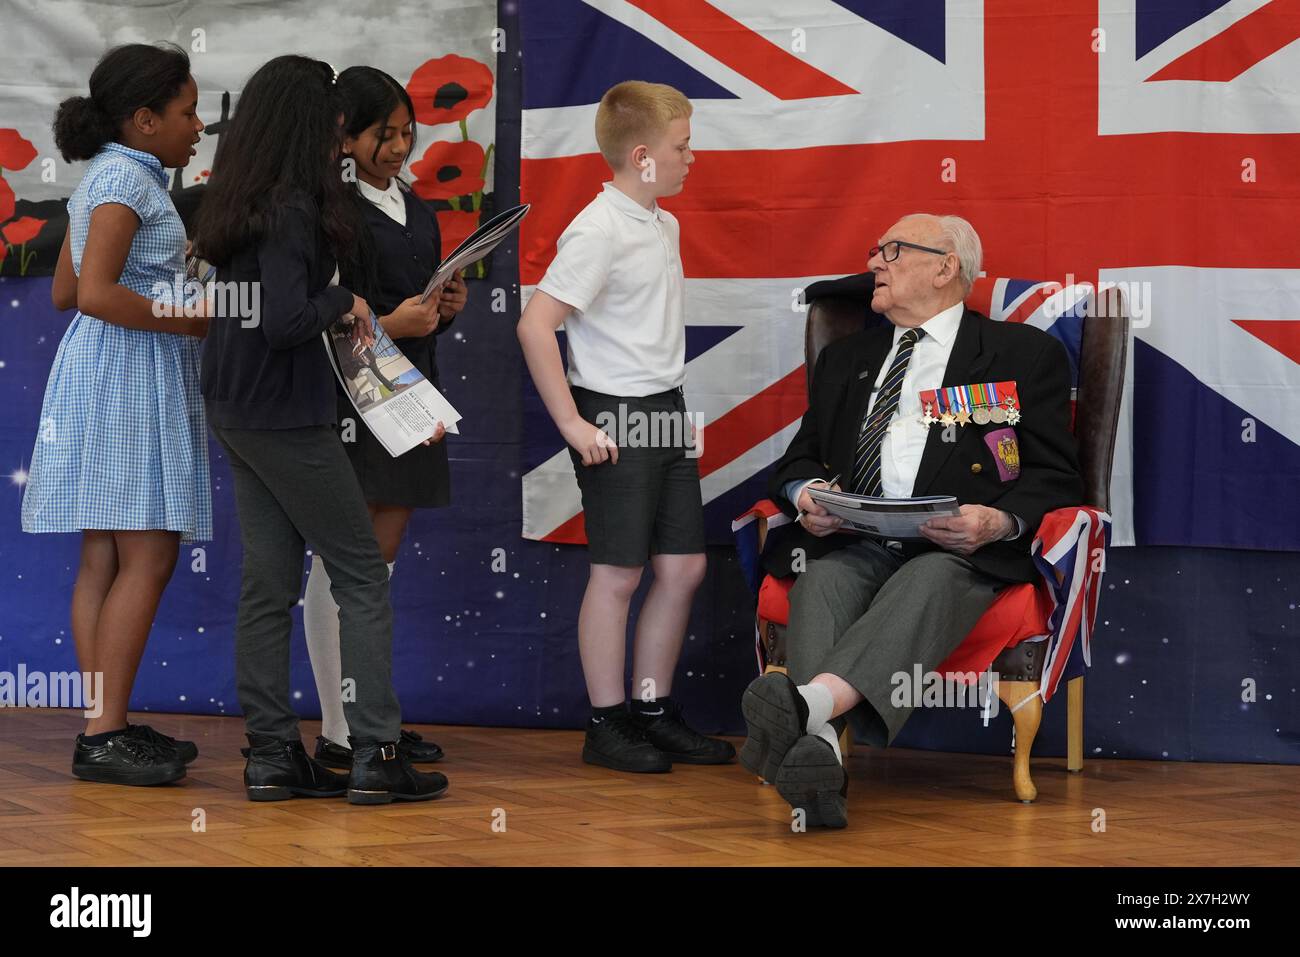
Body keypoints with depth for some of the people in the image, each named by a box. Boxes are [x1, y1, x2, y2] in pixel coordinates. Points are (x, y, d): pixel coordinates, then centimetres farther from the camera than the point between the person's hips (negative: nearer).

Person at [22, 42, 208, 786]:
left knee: (106, 561, 8)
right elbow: (95, 294, -22)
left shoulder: (107, 179, 17)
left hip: (121, 384, 10)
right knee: (146, 557, -10)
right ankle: (105, 737, -11)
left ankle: (106, 727, 11)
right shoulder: (127, 180, -13)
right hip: (127, 379, -10)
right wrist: (186, 320, -15)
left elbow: (64, 290, 20)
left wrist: (169, 278, 20)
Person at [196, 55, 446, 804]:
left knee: (270, 582, 10)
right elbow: (281, 320, -27)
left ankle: (271, 756, 12)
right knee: (362, 574, -1)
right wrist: (344, 302, -10)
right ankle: (375, 756, -1)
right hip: (287, 418, -9)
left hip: (237, 415, 9)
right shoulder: (292, 209, -19)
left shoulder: (241, 203, 9)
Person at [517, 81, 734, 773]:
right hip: (617, 417, -9)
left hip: (668, 410, 9)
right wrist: (573, 423, -21)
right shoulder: (598, 232, -17)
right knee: (619, 573, -1)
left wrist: (675, 402, 19)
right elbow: (535, 324, -23)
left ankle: (654, 711, 21)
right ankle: (606, 725, 9)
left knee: (683, 566, 10)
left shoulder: (666, 225, 11)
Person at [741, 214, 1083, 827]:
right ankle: (816, 751, -57)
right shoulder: (845, 359, 30)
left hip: (957, 551, -3)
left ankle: (806, 701, -65)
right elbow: (799, 459, 28)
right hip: (848, 543, 4)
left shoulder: (1026, 355, 15)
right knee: (819, 583, -33)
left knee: (928, 583, -39)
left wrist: (1001, 521, -16)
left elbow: (1056, 477, 7)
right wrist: (803, 493, 1)